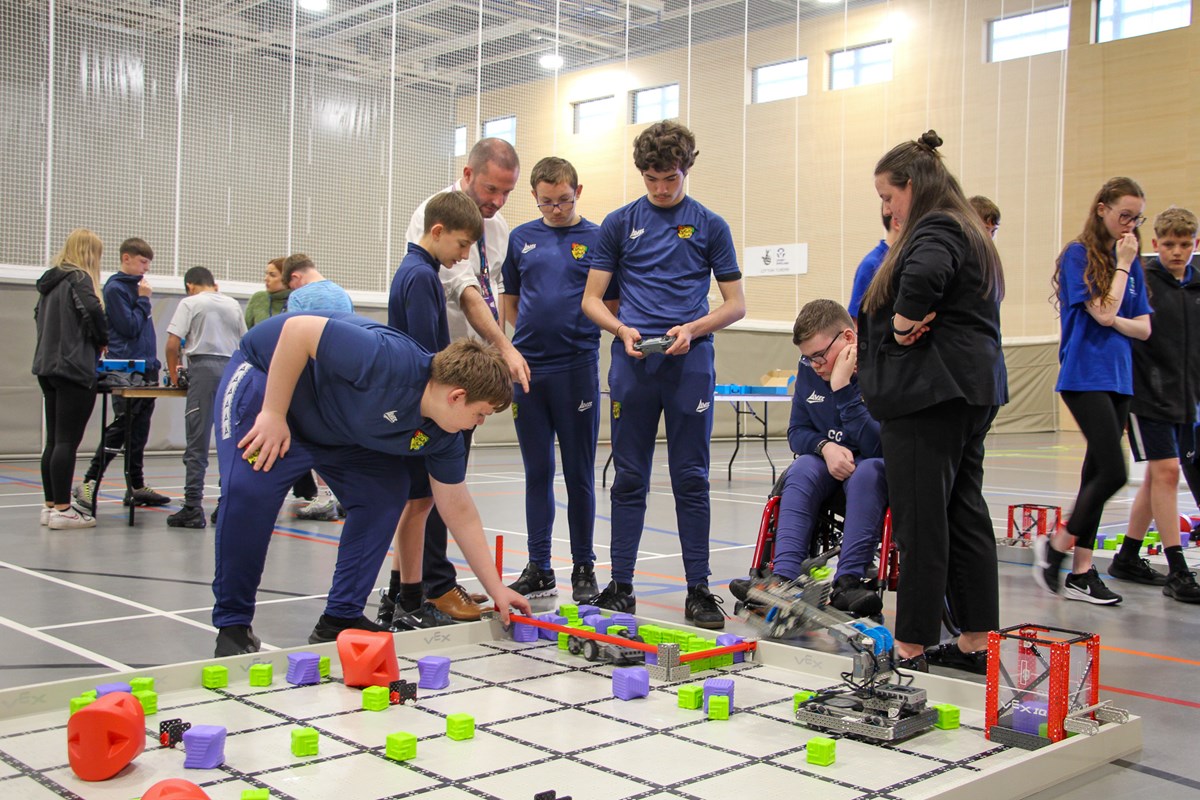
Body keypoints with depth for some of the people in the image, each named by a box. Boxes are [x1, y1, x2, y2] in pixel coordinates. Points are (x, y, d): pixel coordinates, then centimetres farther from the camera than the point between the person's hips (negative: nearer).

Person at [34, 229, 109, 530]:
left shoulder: (49, 282, 15)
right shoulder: (79, 279, -9)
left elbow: (40, 317, 21)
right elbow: (93, 311, -22)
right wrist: (103, 341, -4)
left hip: (47, 367, 8)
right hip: (74, 369, -8)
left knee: (53, 441, 12)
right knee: (67, 442, -6)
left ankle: (51, 505, 17)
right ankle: (62, 510, -4)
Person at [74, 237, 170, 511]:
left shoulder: (136, 286, 19)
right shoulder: (115, 288, -7)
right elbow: (129, 327, -14)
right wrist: (144, 299, -8)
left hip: (146, 369, 8)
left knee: (138, 432, 11)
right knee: (120, 427, -10)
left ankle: (136, 487, 16)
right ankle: (88, 485, -6)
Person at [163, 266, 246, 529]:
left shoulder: (190, 303, 4)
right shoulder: (233, 305, 17)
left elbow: (173, 344, -4)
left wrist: (173, 374, 9)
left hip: (204, 368, -4)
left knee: (197, 443, -4)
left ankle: (193, 507, -6)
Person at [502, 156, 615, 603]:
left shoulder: (598, 238, 4)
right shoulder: (521, 239, 12)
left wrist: (577, 332, -6)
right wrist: (535, 334, 5)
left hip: (577, 368, -3)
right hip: (528, 369, 3)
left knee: (579, 474, 3)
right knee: (538, 473, 8)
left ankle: (583, 569, 14)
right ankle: (539, 569, 16)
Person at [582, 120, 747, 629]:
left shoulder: (710, 226, 8)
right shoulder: (619, 224, 10)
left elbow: (735, 304, 8)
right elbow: (592, 300, 9)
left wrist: (692, 328, -10)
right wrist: (622, 329, -10)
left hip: (690, 362, -1)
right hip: (633, 363, 1)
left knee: (691, 480, 2)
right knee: (629, 479, 5)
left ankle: (699, 589, 9)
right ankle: (620, 587, 12)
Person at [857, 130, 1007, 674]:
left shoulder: (934, 231, -11)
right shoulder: (966, 233, 22)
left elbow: (926, 274, -34)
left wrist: (905, 321, -17)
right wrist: (917, 321, 7)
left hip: (931, 393, -11)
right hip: (973, 389, 11)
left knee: (920, 521, -6)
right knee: (965, 513, 12)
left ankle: (912, 648, 1)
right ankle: (976, 642, 19)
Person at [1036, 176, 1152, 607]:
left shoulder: (1131, 263, 14)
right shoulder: (1079, 255, -6)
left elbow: (1143, 327, 10)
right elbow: (1103, 311, -15)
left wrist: (1116, 322, -10)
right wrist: (1122, 265, -6)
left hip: (1118, 378, 7)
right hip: (1085, 376, -7)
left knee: (1098, 473, 7)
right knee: (1113, 473, -14)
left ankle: (1080, 573, 11)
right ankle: (1054, 544, 3)